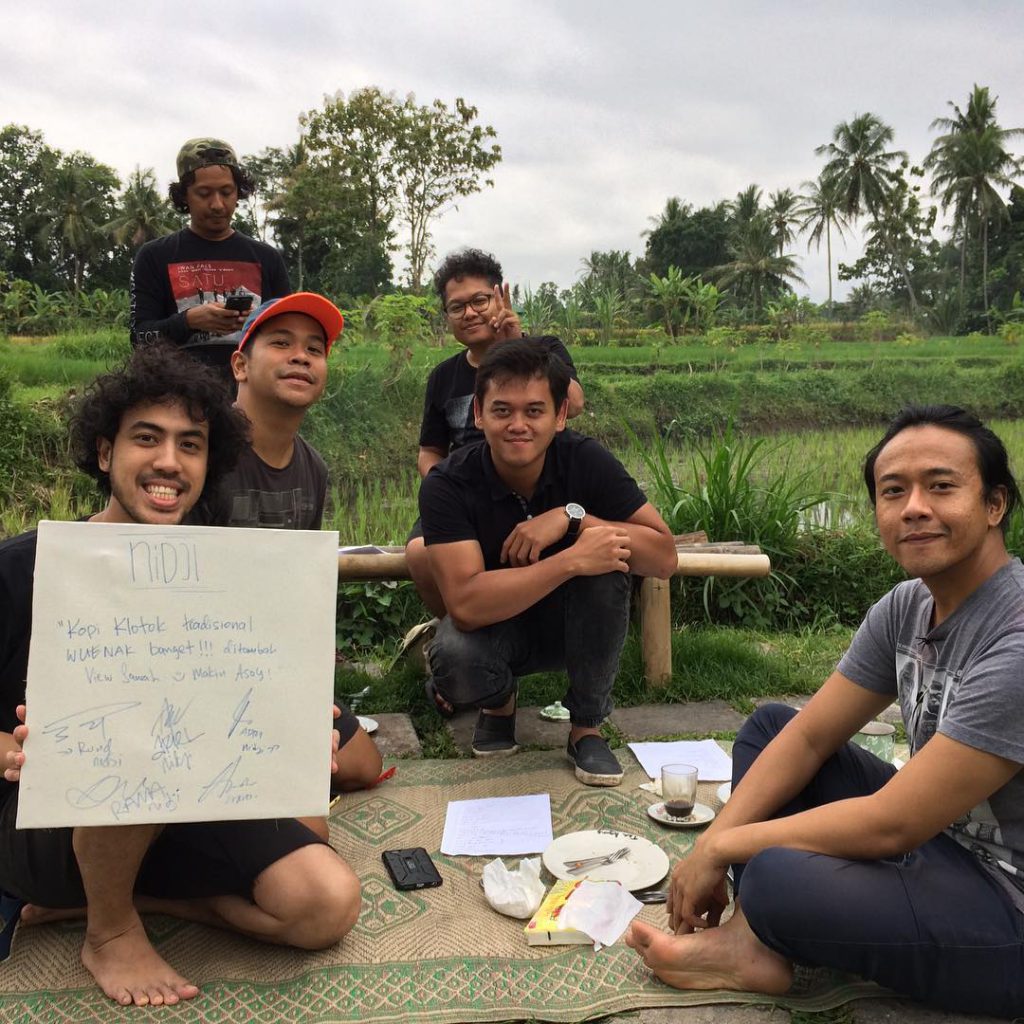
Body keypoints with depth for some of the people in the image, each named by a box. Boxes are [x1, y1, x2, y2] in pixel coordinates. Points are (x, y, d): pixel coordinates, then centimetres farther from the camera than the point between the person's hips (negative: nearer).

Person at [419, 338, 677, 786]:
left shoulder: (586, 460, -18)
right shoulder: (447, 484, -23)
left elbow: (664, 557, -21)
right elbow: (464, 604, -34)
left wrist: (572, 517, -34)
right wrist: (571, 560, -42)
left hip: (575, 625, 2)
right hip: (493, 624, -1)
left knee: (609, 565, -30)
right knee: (452, 660, -35)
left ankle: (586, 727, -10)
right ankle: (499, 700, 6)